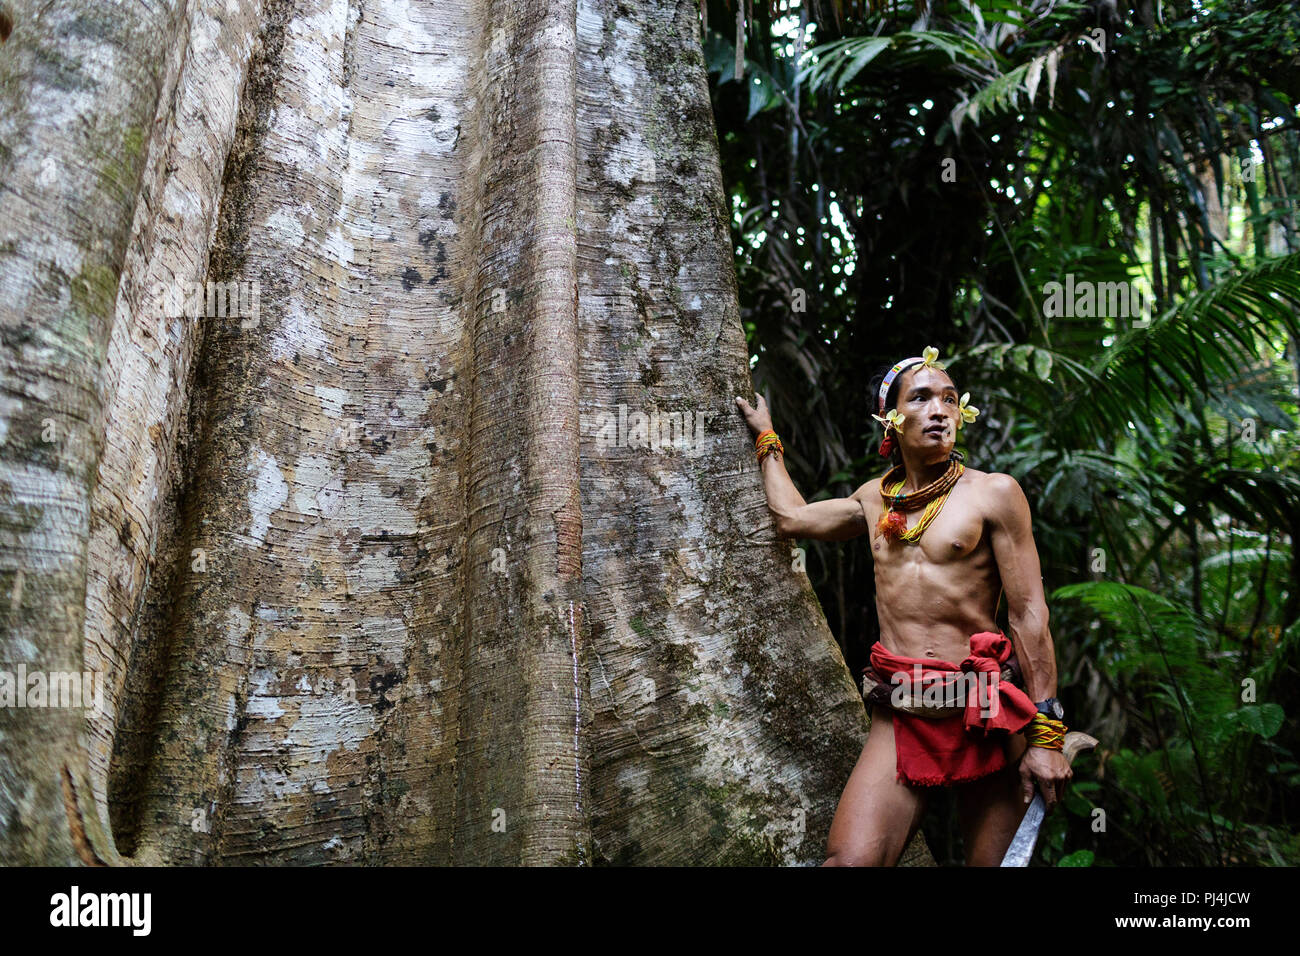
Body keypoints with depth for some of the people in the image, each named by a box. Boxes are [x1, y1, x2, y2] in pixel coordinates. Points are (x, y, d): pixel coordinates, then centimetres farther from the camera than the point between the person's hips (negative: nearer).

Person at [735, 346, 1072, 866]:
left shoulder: (993, 492, 0)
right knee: (849, 859, -16)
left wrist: (1045, 734, -7)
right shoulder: (875, 497, 14)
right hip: (901, 715, 3)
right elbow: (792, 517, 30)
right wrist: (766, 438, 40)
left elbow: (1029, 615, -3)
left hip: (985, 709, -2)